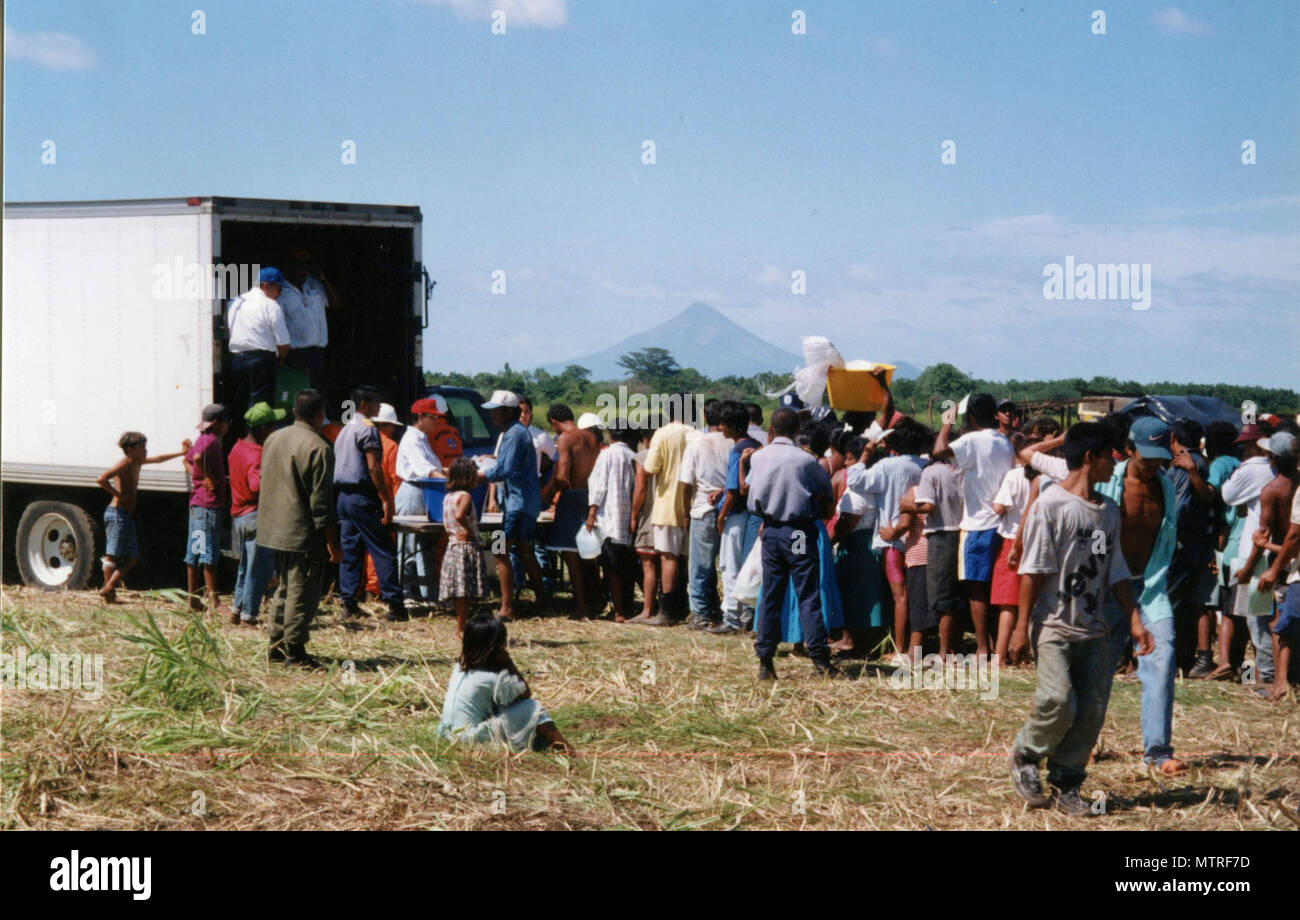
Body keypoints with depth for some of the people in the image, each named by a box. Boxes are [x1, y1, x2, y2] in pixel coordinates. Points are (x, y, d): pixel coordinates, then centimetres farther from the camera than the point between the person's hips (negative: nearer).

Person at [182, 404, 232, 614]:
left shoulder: (202, 439, 17)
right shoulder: (211, 440, -13)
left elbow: (187, 461, 30)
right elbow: (198, 457, -31)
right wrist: (209, 478, -20)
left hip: (196, 502, 10)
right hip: (209, 502, -10)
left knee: (194, 553, 11)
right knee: (209, 553, -9)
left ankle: (193, 598, 16)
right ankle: (214, 602, -9)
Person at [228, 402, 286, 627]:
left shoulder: (237, 448, 9)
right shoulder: (256, 456, -20)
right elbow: (257, 486, -35)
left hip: (238, 515, 9)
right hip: (256, 516, -9)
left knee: (246, 566, 20)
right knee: (259, 568, -1)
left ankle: (237, 611, 24)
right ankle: (248, 615, 2)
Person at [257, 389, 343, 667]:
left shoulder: (273, 439, 9)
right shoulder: (317, 448, -16)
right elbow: (320, 501, -18)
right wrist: (332, 542, -13)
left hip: (275, 528, 8)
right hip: (304, 534, -8)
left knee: (285, 587, 19)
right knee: (303, 592, -1)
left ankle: (277, 645, 24)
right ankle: (295, 651, 1)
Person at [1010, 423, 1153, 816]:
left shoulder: (1109, 511, 13)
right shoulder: (1051, 505, -8)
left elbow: (1116, 573, 18)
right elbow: (1033, 571, -10)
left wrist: (1134, 620, 11)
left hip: (1093, 630, 6)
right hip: (1054, 625, -6)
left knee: (1092, 711, 0)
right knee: (1058, 702, -18)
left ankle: (1065, 784, 11)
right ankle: (1025, 757, 8)